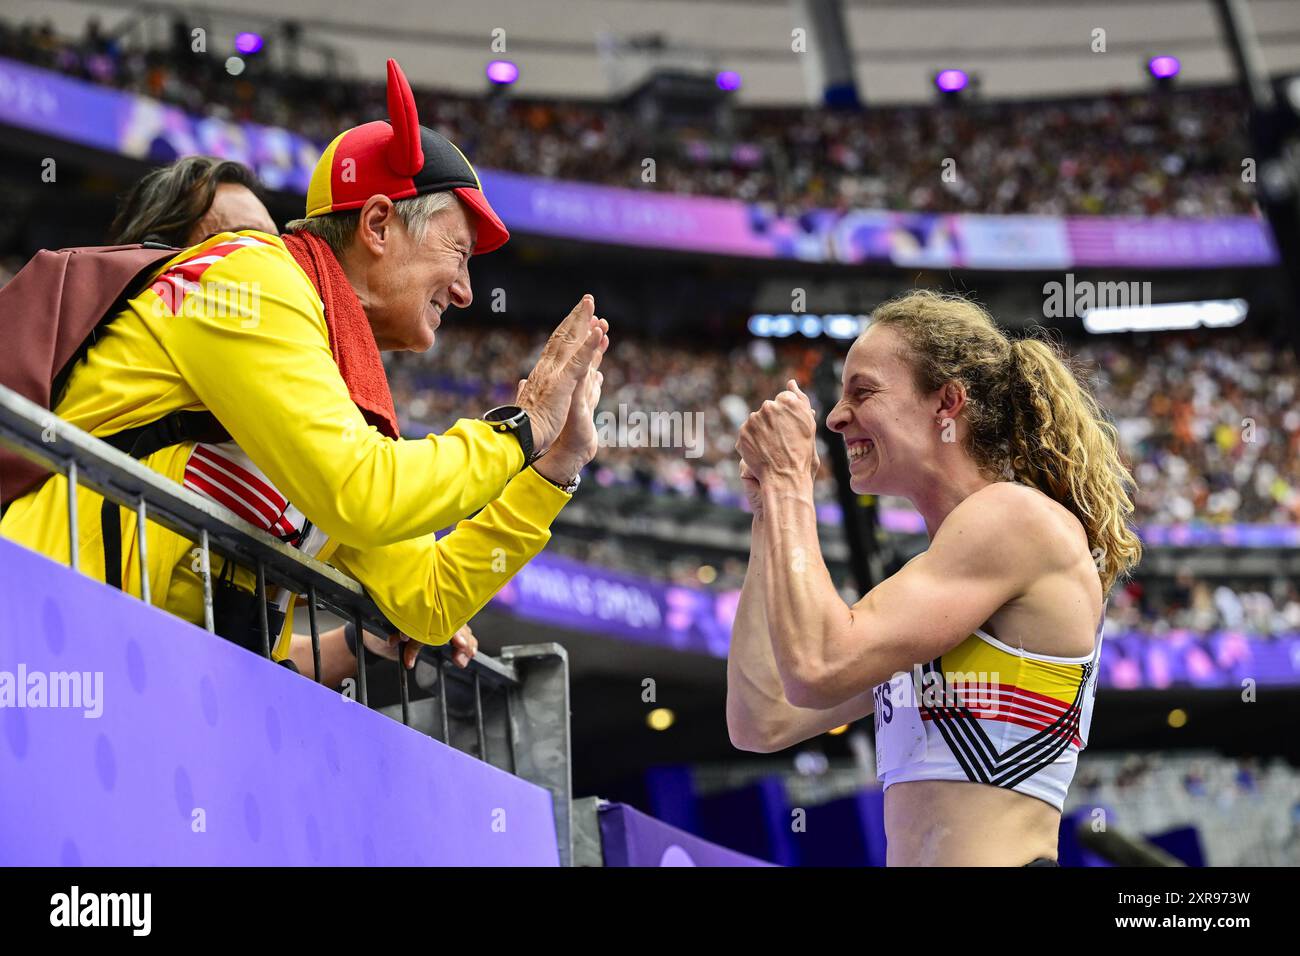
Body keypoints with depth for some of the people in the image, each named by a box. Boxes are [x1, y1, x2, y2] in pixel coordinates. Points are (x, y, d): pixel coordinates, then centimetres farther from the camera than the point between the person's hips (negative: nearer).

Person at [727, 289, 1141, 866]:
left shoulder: (1018, 516, -6)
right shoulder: (936, 583, 19)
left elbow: (817, 667, -15)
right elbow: (762, 721, 13)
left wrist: (788, 478, -3)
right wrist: (770, 508, 16)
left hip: (994, 860, -8)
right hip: (913, 863, 8)